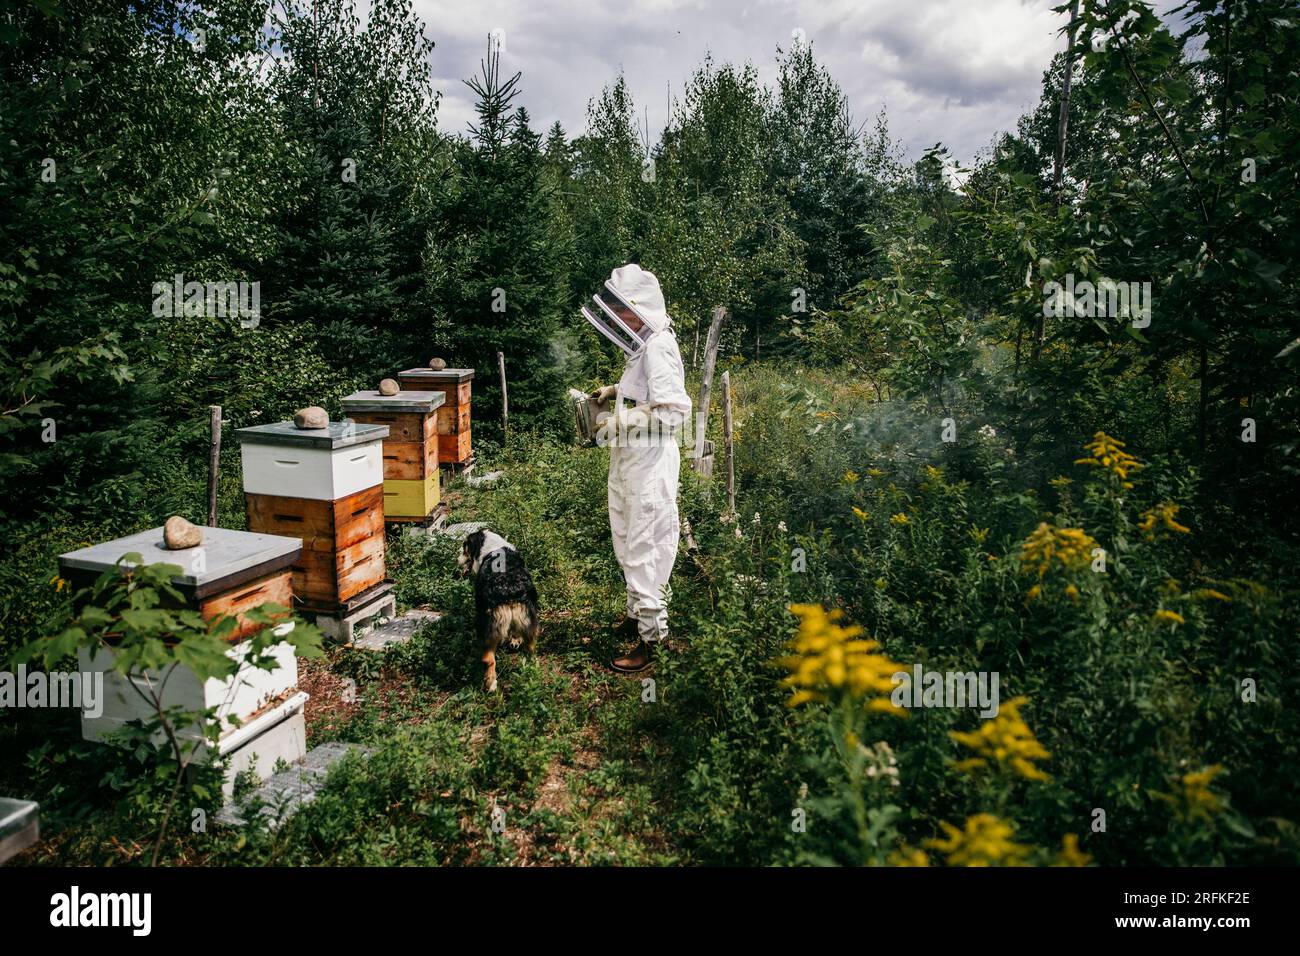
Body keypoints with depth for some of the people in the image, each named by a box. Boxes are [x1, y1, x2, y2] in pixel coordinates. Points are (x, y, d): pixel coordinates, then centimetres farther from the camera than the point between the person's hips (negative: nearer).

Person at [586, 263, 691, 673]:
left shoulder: (659, 348, -19)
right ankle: (638, 614, 35)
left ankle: (650, 635, 6)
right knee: (627, 543, 19)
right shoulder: (642, 344, 11)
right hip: (629, 458, 10)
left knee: (645, 547, -3)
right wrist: (616, 390, 13)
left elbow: (672, 412, -25)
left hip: (650, 461, -10)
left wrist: (621, 420, -22)